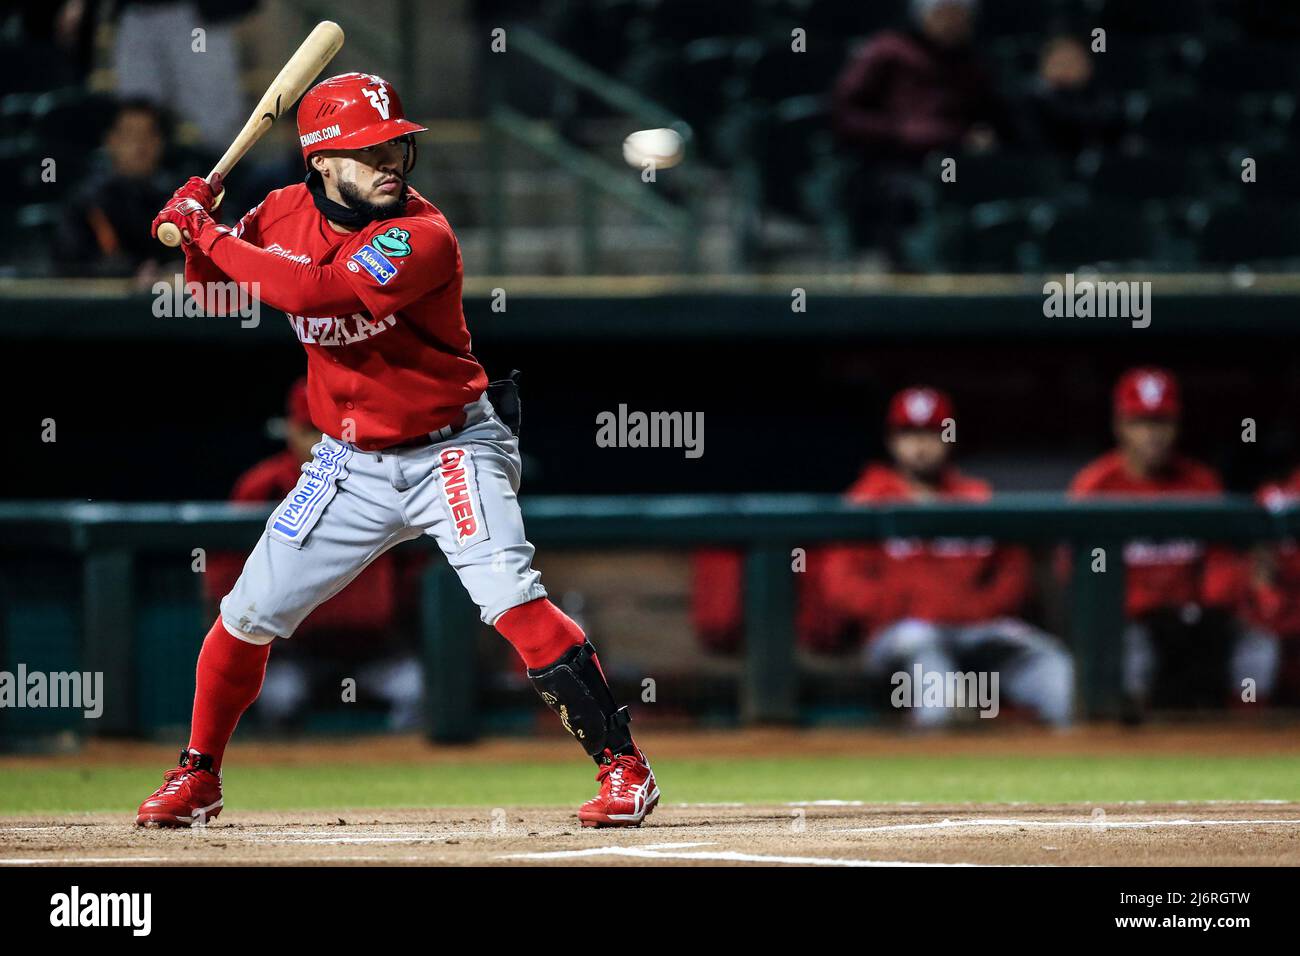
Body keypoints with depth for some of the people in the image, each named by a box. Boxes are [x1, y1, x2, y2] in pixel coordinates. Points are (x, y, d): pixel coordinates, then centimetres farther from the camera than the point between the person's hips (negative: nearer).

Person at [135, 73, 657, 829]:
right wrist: (199, 234, -9)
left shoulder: (422, 238, -24)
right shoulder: (285, 214, -3)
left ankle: (624, 766, -19)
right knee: (249, 616, 7)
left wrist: (209, 234, -26)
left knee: (512, 597, -24)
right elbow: (217, 286, 13)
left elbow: (308, 291, -35)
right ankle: (198, 778, 28)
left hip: (451, 448, -6)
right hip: (351, 463, 6)